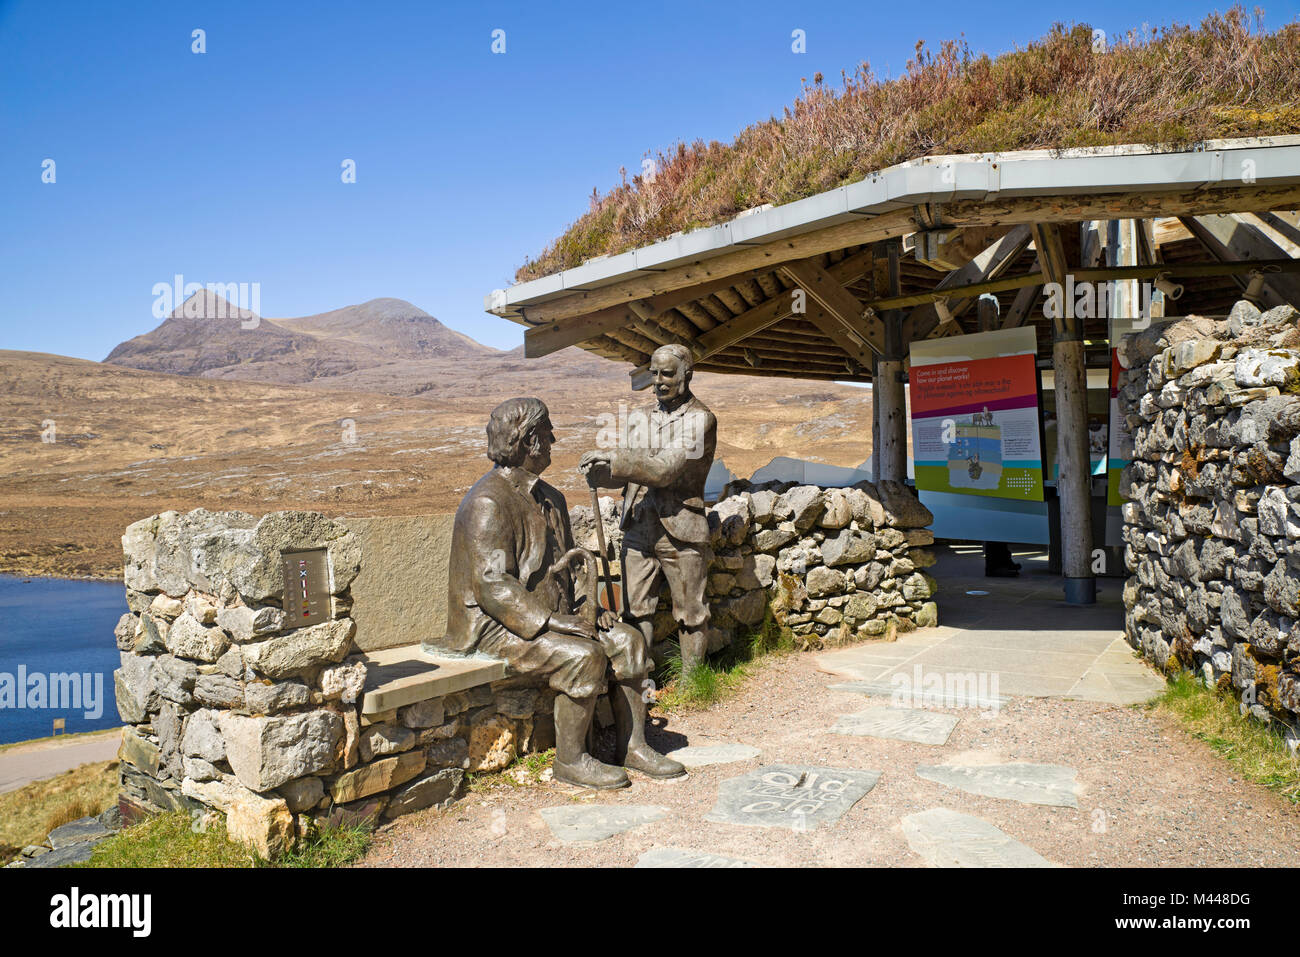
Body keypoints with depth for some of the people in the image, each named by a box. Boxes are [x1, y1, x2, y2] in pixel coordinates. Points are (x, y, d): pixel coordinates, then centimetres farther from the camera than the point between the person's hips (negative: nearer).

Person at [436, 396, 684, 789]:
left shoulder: (549, 499, 12)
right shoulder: (489, 503, -18)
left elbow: (569, 562, 22)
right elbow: (492, 586, -25)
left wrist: (589, 607, 5)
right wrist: (554, 622, -26)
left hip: (548, 616, 9)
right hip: (495, 626, -9)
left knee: (628, 641, -4)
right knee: (584, 656, -27)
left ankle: (632, 745, 3)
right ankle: (570, 761, -10)